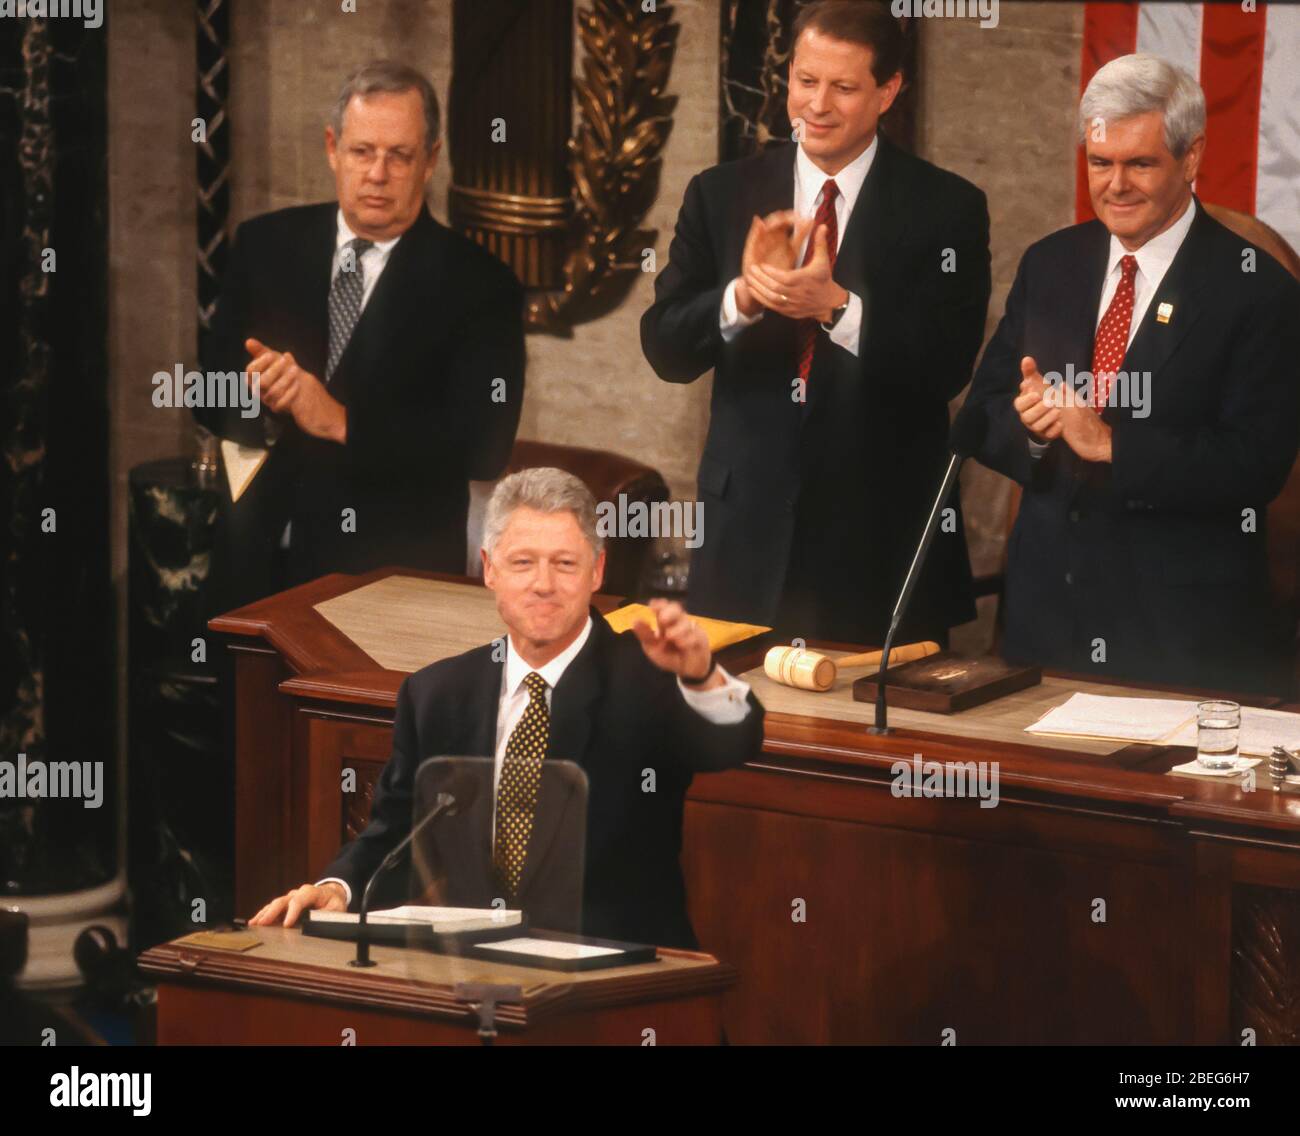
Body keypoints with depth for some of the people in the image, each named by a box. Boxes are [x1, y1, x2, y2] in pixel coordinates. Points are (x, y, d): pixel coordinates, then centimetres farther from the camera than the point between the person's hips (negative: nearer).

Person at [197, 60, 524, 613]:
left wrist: (343, 422, -22)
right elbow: (210, 400, 6)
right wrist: (259, 400, -18)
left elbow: (485, 444, -14)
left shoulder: (478, 285, -5)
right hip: (260, 562, 3)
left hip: (393, 572, -3)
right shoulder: (265, 246, 6)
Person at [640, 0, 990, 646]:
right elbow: (665, 350, 1)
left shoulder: (946, 208, 0)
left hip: (884, 535, -2)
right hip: (748, 530, 2)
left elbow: (949, 365, -8)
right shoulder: (721, 197, 7)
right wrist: (743, 295, -18)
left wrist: (837, 306, -22)